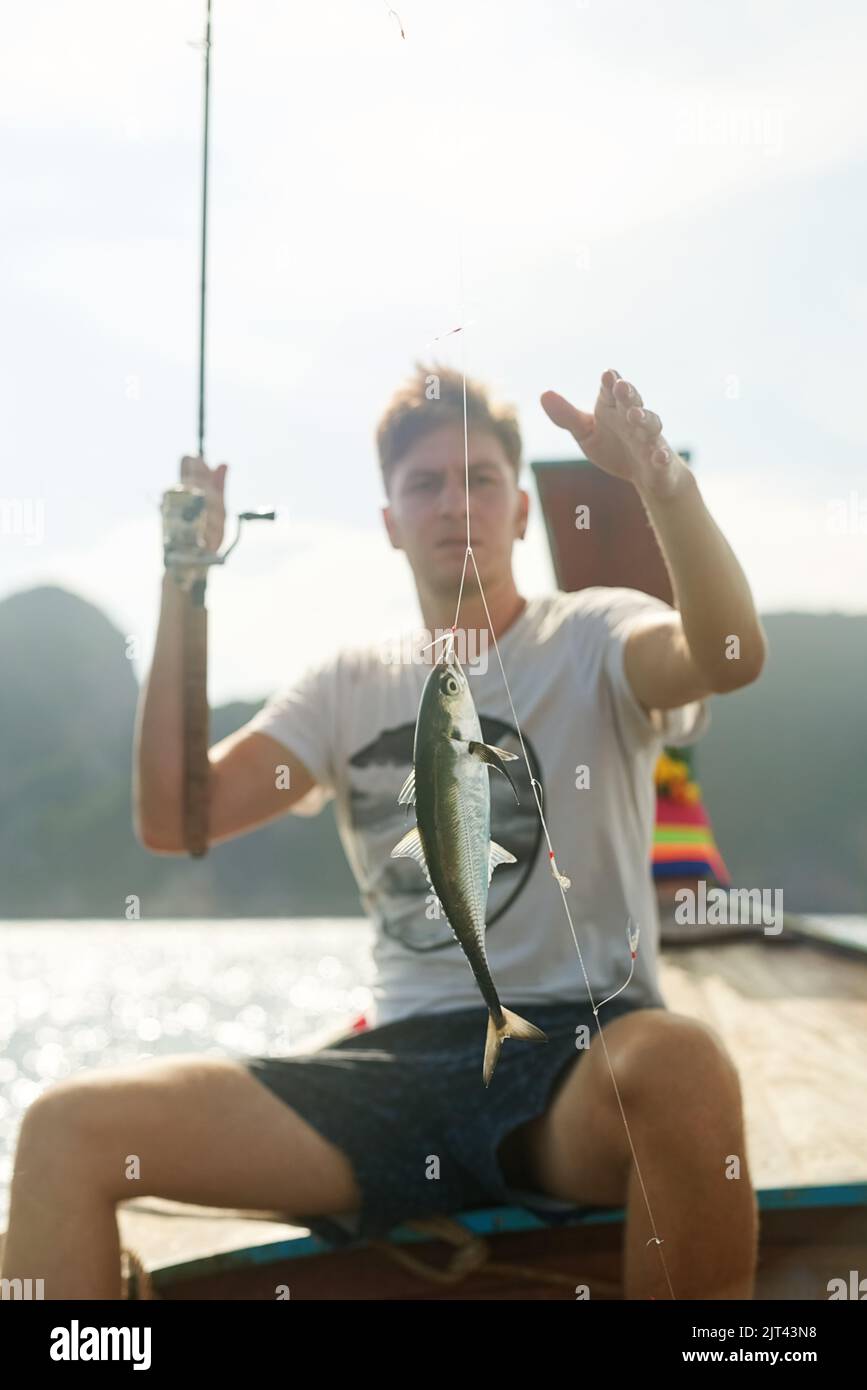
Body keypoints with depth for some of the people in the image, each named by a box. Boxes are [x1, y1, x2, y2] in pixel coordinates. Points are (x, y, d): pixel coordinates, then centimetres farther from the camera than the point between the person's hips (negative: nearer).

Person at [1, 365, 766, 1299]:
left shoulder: (589, 638, 7)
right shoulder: (351, 686, 18)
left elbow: (731, 655, -16)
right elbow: (171, 820, 6)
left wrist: (661, 479, -31)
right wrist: (182, 583, 2)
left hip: (577, 1054, -3)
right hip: (398, 1061, 3)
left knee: (677, 1063, -41)